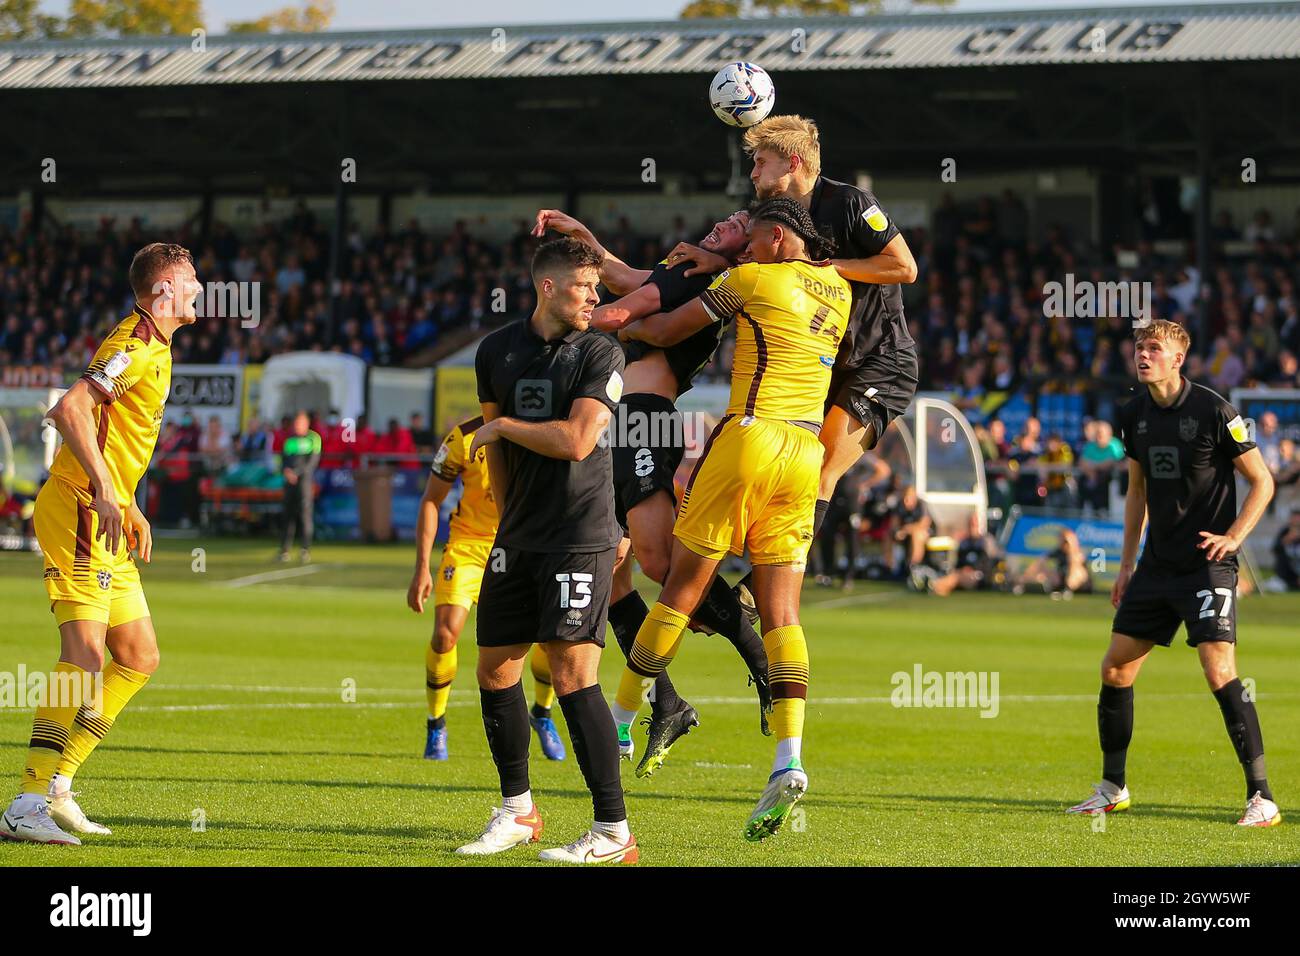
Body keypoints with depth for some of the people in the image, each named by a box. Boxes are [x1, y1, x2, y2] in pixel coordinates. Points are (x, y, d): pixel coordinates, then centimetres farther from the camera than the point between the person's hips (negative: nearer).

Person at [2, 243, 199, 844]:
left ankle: (55, 785, 11)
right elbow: (70, 410, -26)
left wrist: (130, 507, 28)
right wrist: (104, 492, -30)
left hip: (105, 516, 10)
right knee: (85, 653, -19)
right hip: (77, 510, -10)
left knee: (139, 658, 10)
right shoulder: (137, 349, -13)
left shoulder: (153, 351, 19)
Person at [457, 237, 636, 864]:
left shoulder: (601, 353, -5)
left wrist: (503, 425, -5)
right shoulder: (497, 351, 9)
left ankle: (613, 832, -12)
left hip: (582, 538, -6)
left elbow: (576, 440, -17)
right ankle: (517, 811, 26)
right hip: (517, 541, 6)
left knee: (572, 674, -14)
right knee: (495, 670, 9)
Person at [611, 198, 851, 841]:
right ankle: (788, 760, -16)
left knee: (684, 582, 5)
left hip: (750, 438, -5)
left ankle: (618, 721, 14)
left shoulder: (753, 280, 0)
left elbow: (668, 331, 6)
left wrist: (628, 327, 27)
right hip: (805, 455, 5)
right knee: (780, 610, 0)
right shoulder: (839, 290, 16)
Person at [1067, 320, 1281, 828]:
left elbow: (1262, 481, -5)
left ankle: (1262, 797, -14)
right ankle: (1112, 788, 22)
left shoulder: (1214, 412, -12)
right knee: (1115, 668, 6)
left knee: (1220, 672, -18)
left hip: (1206, 564, -7)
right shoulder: (1134, 415, 7)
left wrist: (1233, 537, -16)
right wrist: (1127, 562, 18)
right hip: (1156, 565, 7)